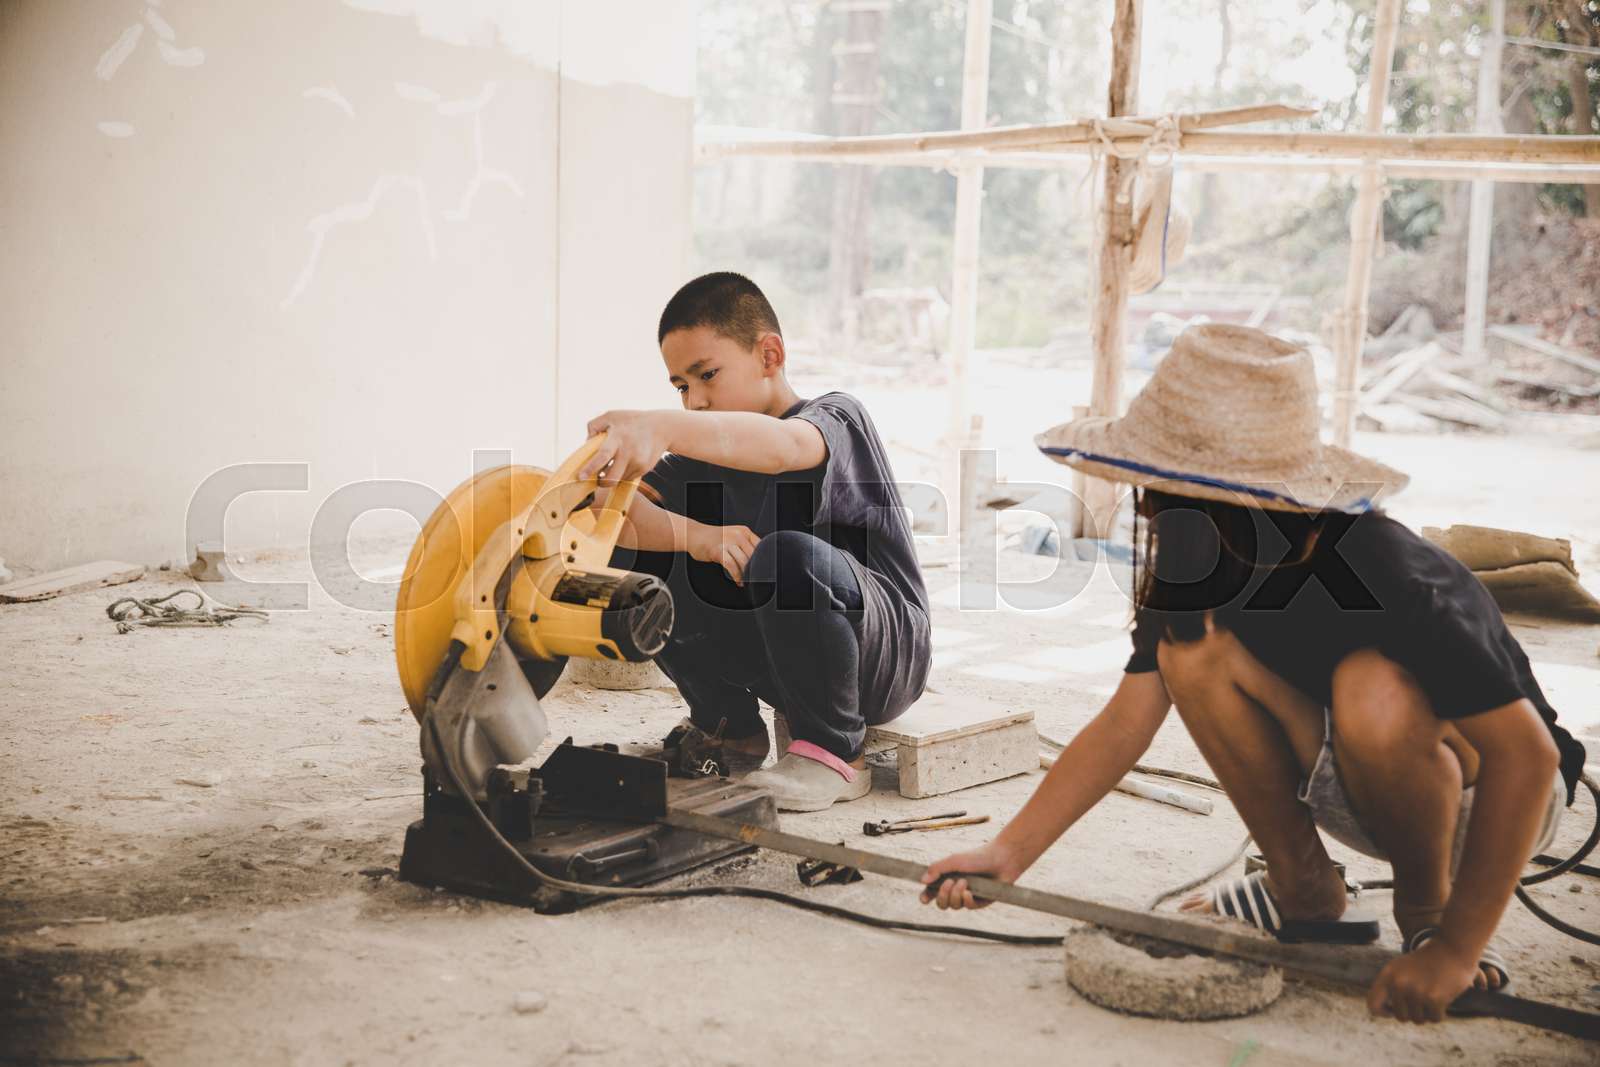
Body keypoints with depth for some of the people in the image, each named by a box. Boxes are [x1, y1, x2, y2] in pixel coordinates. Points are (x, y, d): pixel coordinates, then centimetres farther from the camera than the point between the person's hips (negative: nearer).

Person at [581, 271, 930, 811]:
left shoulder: (837, 417, -12)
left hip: (887, 650, -6)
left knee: (786, 555, -36)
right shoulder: (706, 452, 9)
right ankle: (731, 728, 9)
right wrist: (698, 536, -27)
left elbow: (780, 446, -39)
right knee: (641, 566, -6)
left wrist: (663, 426, -57)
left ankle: (832, 753, -17)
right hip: (781, 652, 6)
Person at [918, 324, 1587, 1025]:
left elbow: (1528, 753, -34)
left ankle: (1430, 908, -9)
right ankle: (1307, 896, -3)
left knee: (1375, 691, -38)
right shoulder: (1193, 571, -13)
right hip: (1359, 790, 5)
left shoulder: (1392, 579, -33)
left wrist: (1455, 951, -34)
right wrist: (1009, 852, -19)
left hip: (1495, 797, -5)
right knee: (1192, 646, -18)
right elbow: (1124, 723, -10)